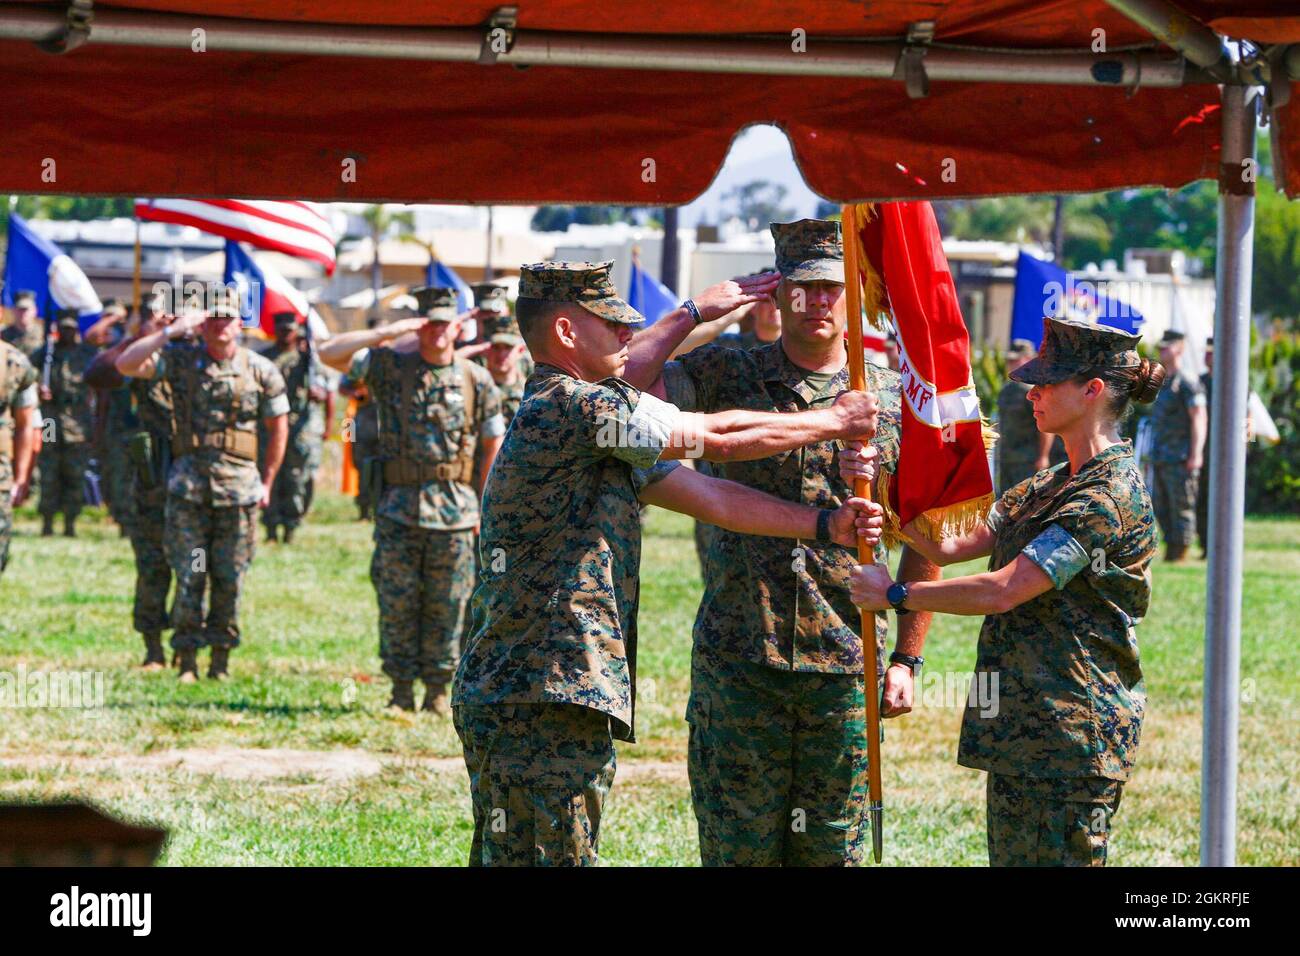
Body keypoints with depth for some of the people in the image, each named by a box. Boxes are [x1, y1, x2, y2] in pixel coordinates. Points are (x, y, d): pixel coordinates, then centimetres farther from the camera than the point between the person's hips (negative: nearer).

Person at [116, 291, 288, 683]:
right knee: (188, 577, -1)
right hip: (188, 485, 0)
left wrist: (267, 482, 11)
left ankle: (221, 660, 13)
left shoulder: (261, 370, 3)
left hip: (238, 486, 0)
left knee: (229, 579, 4)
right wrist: (171, 331, -17)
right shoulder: (180, 359, 2)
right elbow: (126, 364, -11)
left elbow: (278, 426, 13)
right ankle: (187, 661, 6)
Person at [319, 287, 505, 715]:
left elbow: (494, 444, 9)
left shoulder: (477, 381, 4)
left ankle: (437, 691, 11)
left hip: (455, 511, 0)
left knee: (447, 606, 3)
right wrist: (387, 333, -13)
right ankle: (401, 689, 9)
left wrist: (484, 504, 4)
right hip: (399, 508, 0)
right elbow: (330, 353, -6)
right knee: (397, 603, 1)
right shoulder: (390, 368, 3)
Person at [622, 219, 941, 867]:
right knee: (737, 844, 3)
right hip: (737, 660, -1)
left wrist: (906, 658, 5)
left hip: (847, 666, 1)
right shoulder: (725, 376, 4)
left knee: (833, 848, 7)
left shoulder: (896, 400, 4)